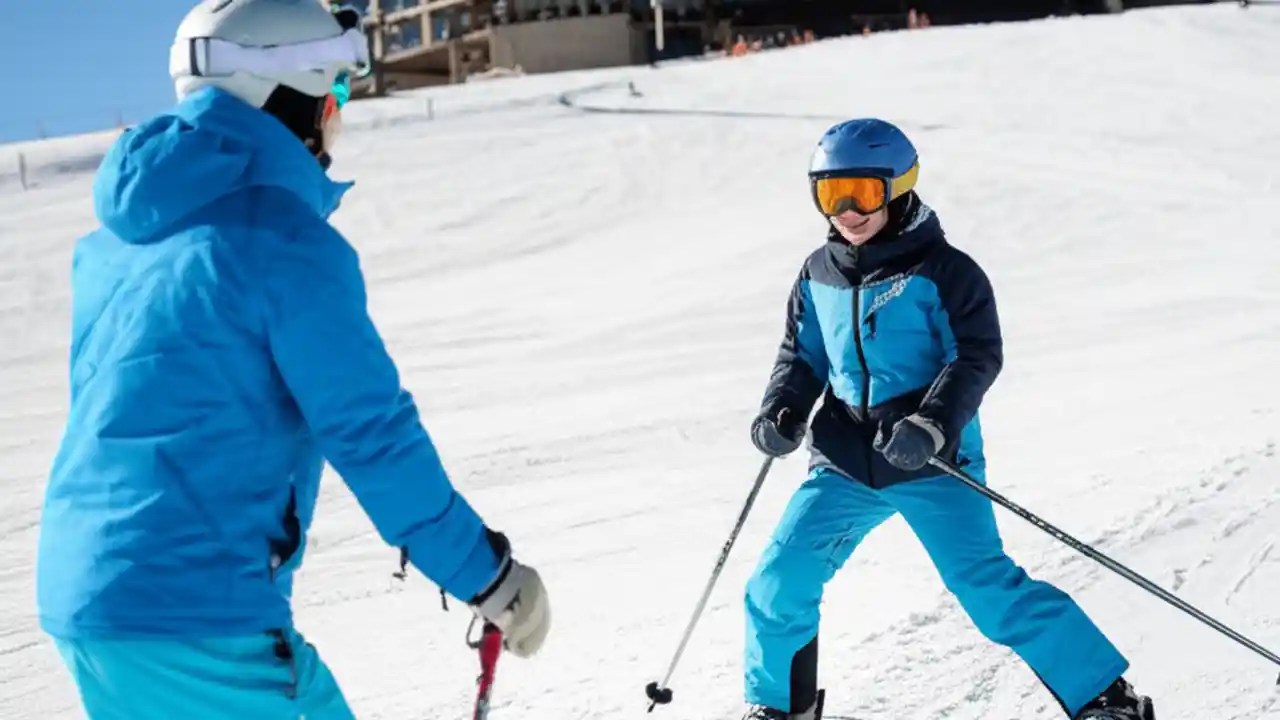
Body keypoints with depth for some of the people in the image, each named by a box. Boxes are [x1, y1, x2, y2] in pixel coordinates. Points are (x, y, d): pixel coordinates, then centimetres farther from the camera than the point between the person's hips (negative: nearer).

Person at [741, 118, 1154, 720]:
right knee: (779, 586, 0)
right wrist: (782, 411, 0)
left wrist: (933, 424, -26)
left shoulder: (940, 269, -7)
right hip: (844, 465, 5)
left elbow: (977, 356, -11)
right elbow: (802, 356, 20)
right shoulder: (818, 276, 10)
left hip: (932, 464, -5)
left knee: (989, 590, -13)